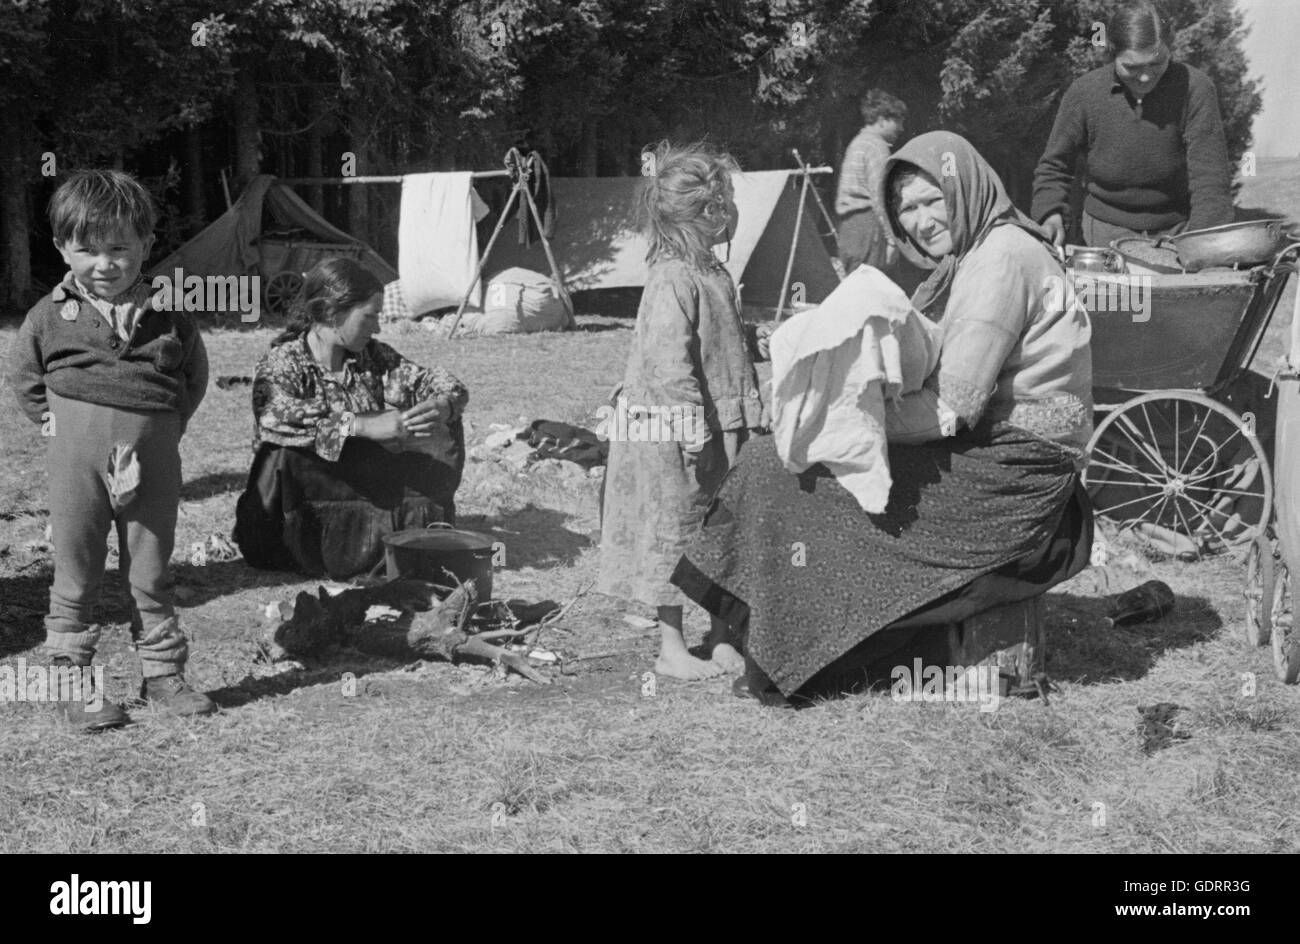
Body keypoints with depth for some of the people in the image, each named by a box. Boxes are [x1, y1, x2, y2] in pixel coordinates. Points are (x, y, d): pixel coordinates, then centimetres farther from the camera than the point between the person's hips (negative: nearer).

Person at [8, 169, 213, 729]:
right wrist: (55, 420, 6)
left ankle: (163, 676, 23)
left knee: (152, 577, 11)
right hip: (77, 462, -1)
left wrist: (164, 425, 6)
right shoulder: (50, 316, 0)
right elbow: (23, 376, 14)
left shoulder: (169, 316, 1)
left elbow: (194, 377, 14)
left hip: (152, 464, 1)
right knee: (76, 577, 7)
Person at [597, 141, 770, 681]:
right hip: (678, 438, -9)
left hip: (720, 432, 9)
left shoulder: (711, 274, 11)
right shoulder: (673, 282, -20)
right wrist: (697, 435, -25)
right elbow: (668, 365, -24)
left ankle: (722, 640, 25)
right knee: (673, 538, 3)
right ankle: (672, 650, 14)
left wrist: (757, 342, 10)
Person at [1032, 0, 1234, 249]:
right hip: (1107, 232, 0)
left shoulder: (1194, 88, -13)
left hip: (1178, 230, 0)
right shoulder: (1084, 92, -9)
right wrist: (1051, 215, -14)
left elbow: (1209, 175, -17)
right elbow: (1054, 166, 4)